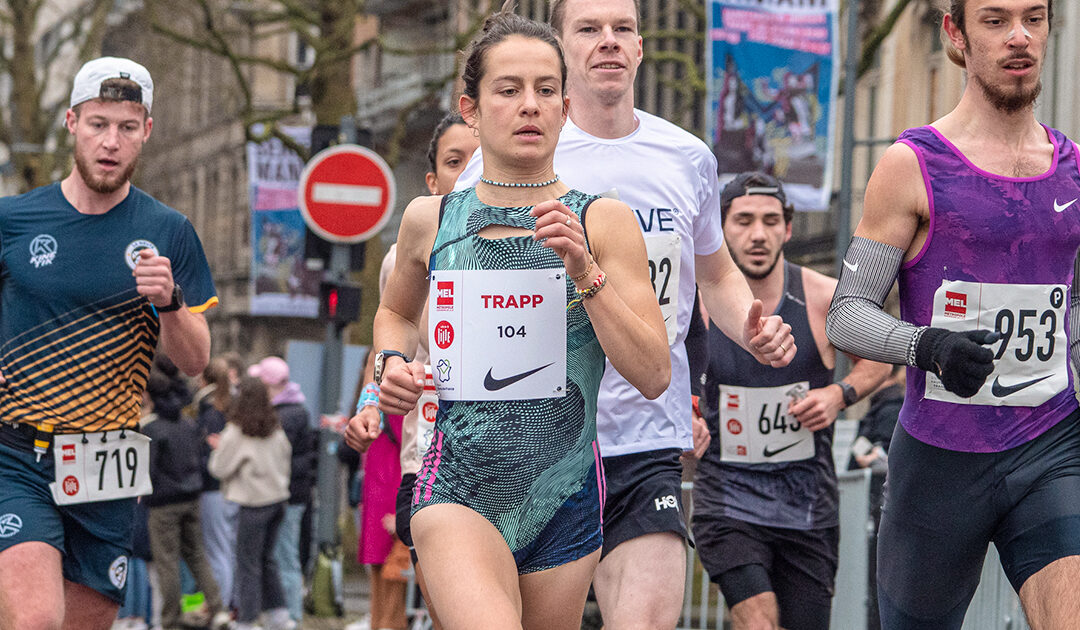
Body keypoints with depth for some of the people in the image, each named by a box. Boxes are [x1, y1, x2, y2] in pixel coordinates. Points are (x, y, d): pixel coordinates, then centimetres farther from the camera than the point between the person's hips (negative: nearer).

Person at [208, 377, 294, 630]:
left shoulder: (236, 434, -12)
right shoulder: (276, 431, 5)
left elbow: (219, 469, -7)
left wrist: (218, 449, 11)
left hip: (254, 504, -6)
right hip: (278, 498, 6)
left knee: (248, 564, 1)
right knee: (266, 559, 17)